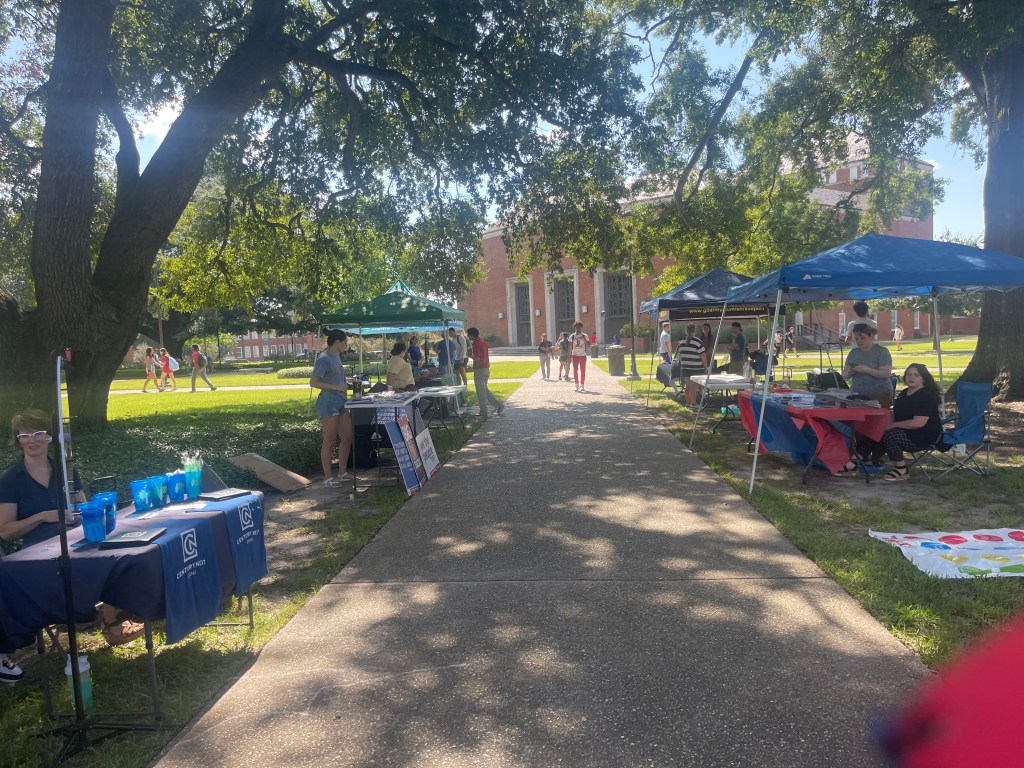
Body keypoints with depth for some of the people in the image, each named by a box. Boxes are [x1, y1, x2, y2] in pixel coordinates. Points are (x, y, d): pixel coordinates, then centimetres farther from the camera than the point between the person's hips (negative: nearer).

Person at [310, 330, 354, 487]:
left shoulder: (336, 357, 13)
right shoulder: (324, 359, -14)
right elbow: (313, 382, -19)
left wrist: (347, 382, 11)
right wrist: (337, 387, -22)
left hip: (341, 403, 9)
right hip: (329, 403, -9)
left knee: (347, 437, 11)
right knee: (329, 441, -2)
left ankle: (342, 473, 22)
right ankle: (328, 477, 6)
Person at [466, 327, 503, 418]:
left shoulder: (475, 343, -16)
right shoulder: (483, 342, 12)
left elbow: (477, 358, -22)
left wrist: (470, 355, -7)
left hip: (479, 370, -9)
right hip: (486, 368, 9)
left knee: (481, 392, 0)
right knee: (484, 389, 19)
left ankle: (484, 413, 6)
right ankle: (499, 405, 14)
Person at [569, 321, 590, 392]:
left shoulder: (585, 336, 1)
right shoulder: (572, 337, 3)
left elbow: (588, 345, -4)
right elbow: (570, 347, 6)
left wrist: (584, 339, -17)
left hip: (583, 355, 0)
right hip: (575, 355, 0)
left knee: (583, 371, 0)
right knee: (575, 370, -4)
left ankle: (582, 386, 5)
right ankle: (577, 386, 5)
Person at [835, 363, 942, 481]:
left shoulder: (926, 395, -15)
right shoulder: (904, 393, 14)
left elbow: (918, 423, -24)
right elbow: (894, 414, 19)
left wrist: (891, 425, -20)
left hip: (923, 436, -9)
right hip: (905, 431, 9)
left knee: (888, 435, -31)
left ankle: (902, 470, -13)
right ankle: (853, 465, -12)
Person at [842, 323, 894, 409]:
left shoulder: (881, 351, -2)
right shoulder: (853, 352, 11)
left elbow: (887, 373, -13)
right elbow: (844, 376, 11)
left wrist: (866, 370, -24)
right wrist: (849, 373, -12)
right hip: (856, 395, 4)